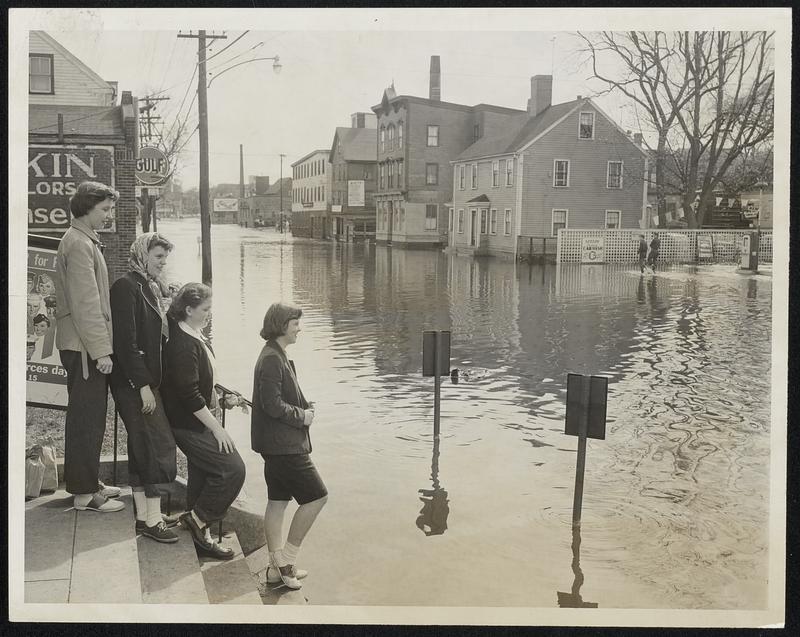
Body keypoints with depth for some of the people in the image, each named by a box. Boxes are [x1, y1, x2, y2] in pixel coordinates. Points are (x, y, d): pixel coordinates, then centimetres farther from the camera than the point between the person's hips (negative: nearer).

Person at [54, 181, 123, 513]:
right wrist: (101, 350, -21)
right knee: (87, 419, -5)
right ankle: (85, 492, 1)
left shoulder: (83, 240, 18)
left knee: (89, 417, 16)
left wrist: (101, 345, 19)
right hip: (84, 347, -10)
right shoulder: (79, 244, -14)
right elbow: (86, 304, -21)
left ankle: (88, 481, 25)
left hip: (84, 347, 10)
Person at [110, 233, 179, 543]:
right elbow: (126, 341, -18)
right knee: (157, 444, -9)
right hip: (134, 382, -9)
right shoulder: (126, 286, -12)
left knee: (141, 448, 11)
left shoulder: (152, 288, 16)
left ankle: (143, 517, 17)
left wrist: (152, 381, 12)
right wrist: (143, 385, -20)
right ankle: (152, 520, -4)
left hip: (149, 379, 9)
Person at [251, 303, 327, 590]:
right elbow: (273, 405, -23)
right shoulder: (272, 359, -18)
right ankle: (286, 559, 4)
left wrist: (303, 409, 7)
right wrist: (302, 416, -10)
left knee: (277, 502, 13)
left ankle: (278, 566, 20)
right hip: (283, 444, -10)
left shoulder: (276, 356, 15)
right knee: (317, 496, -3)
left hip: (276, 444, 10)